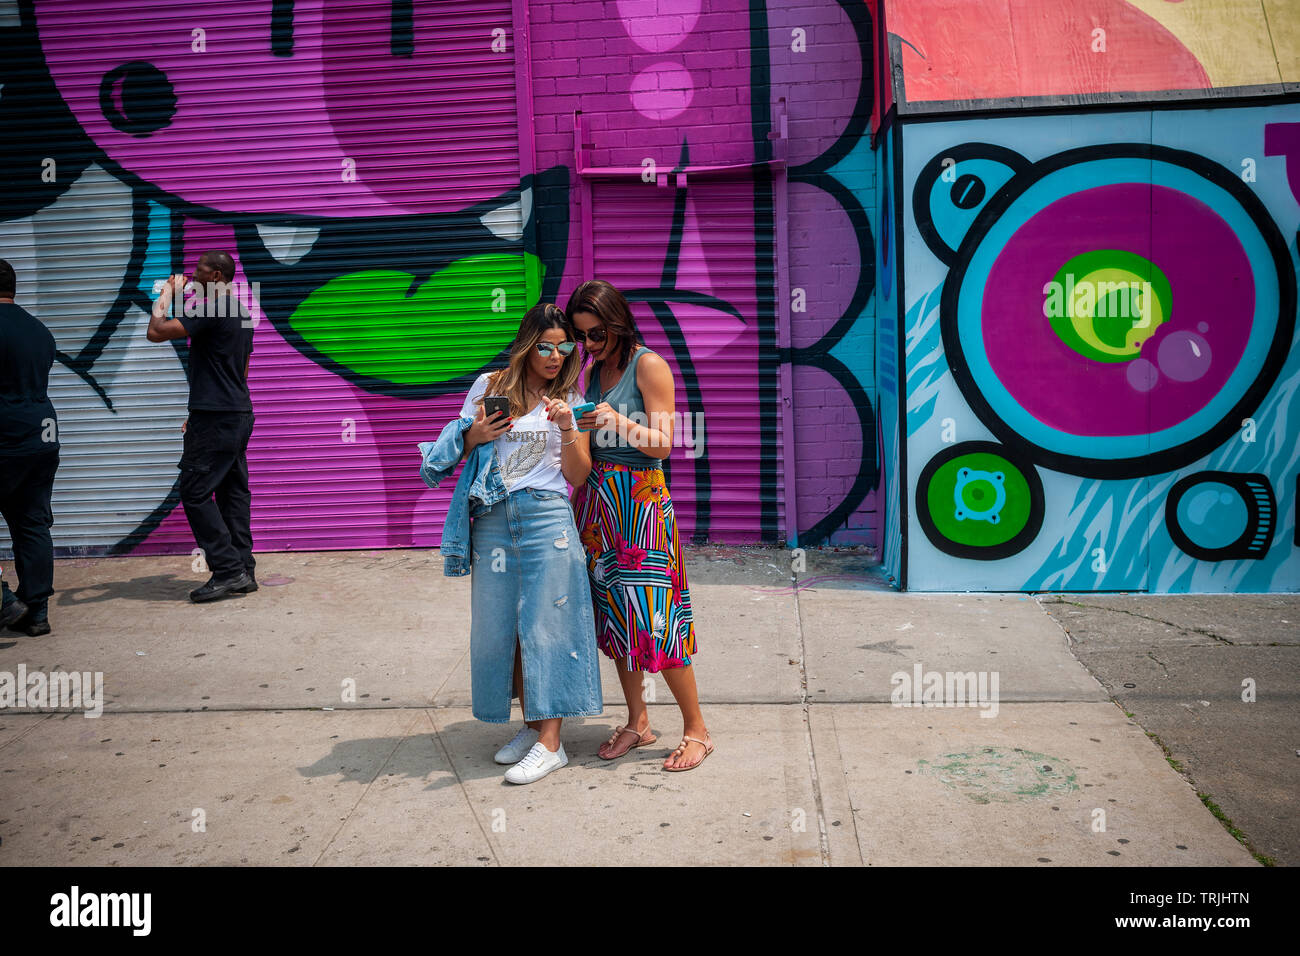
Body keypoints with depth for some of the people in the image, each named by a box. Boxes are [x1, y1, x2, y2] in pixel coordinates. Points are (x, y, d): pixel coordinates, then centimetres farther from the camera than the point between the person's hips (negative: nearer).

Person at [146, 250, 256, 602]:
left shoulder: (209, 309, -13)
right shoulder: (240, 314, 18)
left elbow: (156, 332, -18)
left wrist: (167, 292, -2)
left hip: (215, 418, -9)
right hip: (240, 414, 9)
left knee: (196, 492, -6)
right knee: (233, 493, 9)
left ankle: (227, 571, -7)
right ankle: (243, 572, 10)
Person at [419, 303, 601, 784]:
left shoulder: (569, 399, 7)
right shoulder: (489, 385, 9)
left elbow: (578, 475, 2)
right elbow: (456, 450, 16)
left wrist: (567, 429, -14)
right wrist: (476, 436, -6)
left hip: (547, 515, -2)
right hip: (492, 518, 2)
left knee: (544, 623, -4)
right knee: (499, 624, 5)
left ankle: (550, 741, 1)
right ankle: (531, 724, 21)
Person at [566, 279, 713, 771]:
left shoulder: (649, 365, -7)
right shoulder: (592, 370, 14)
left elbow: (663, 444, -12)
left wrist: (621, 422, -26)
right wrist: (569, 421, 1)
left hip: (641, 499, -7)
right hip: (597, 499, 7)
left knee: (652, 614, -8)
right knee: (613, 612, 9)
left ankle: (696, 729, 5)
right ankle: (637, 722, 21)